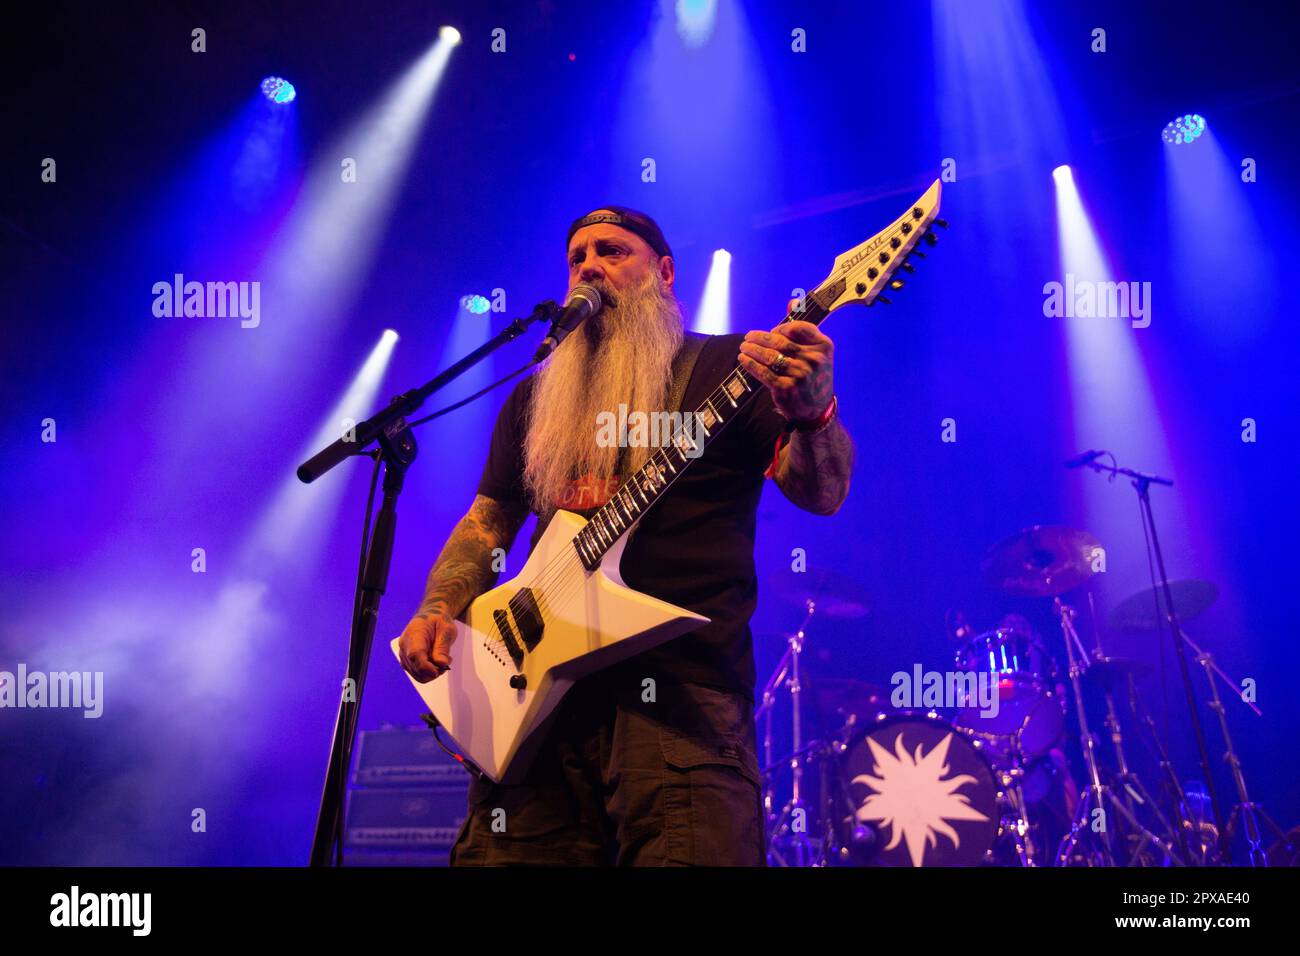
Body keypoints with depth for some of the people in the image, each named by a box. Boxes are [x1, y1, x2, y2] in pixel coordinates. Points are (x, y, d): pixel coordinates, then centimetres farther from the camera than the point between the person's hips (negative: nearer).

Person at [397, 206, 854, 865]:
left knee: (690, 850, -22)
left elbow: (821, 493, -4)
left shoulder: (728, 366, 6)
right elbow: (487, 521, 24)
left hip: (683, 680, -4)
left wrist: (811, 413, -26)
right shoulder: (533, 397, 21)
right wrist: (438, 611, 5)